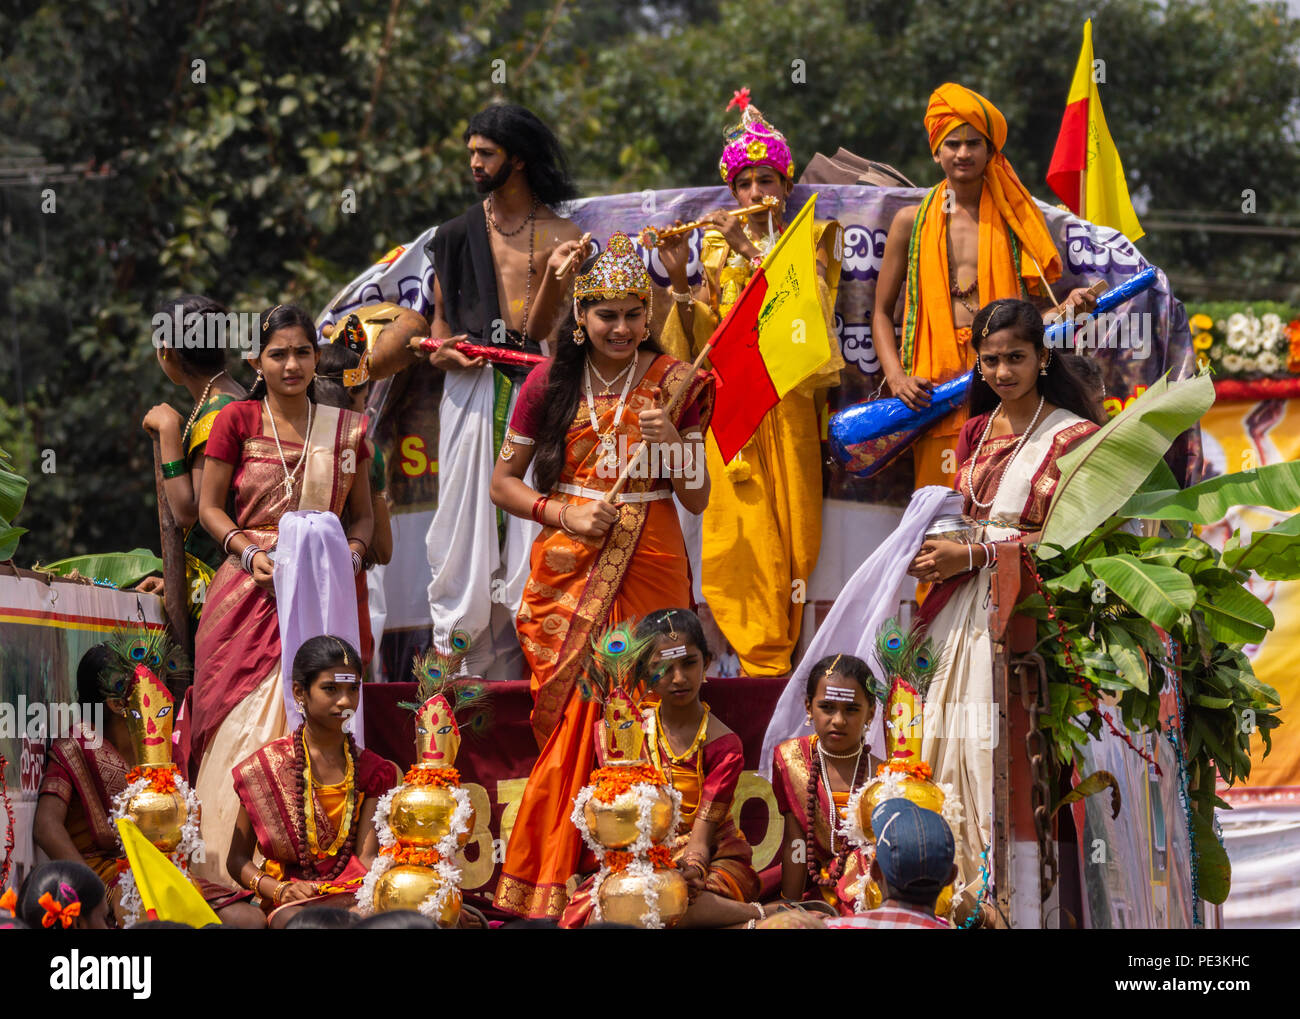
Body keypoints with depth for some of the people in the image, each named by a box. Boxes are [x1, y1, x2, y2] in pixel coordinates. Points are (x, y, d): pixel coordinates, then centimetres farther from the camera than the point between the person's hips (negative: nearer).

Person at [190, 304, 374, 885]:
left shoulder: (345, 429, 11)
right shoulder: (236, 422, 5)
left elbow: (362, 513, 16)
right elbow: (210, 509, 6)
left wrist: (351, 552, -5)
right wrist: (250, 551, -11)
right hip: (251, 590, -1)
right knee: (245, 721, -9)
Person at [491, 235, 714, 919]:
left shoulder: (675, 385, 4)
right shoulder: (550, 382, 4)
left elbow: (698, 499, 5)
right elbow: (503, 483, 10)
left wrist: (671, 445, -13)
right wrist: (561, 512, -7)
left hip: (649, 565, 0)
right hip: (568, 567, 0)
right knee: (570, 717, -4)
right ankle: (547, 887, 2)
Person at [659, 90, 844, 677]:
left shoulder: (812, 238, 11)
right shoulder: (716, 245, 14)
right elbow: (699, 337, 7)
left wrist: (752, 251, -13)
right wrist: (680, 280, -9)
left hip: (791, 402, 0)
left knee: (792, 521, -4)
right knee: (746, 526, -8)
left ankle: (782, 644, 2)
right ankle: (763, 655, -6)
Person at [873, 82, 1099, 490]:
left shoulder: (1016, 218, 12)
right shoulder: (911, 222, 12)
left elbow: (1037, 304, 15)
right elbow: (882, 312, 14)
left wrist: (1068, 306, -8)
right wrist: (896, 377, 0)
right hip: (935, 382, 0)